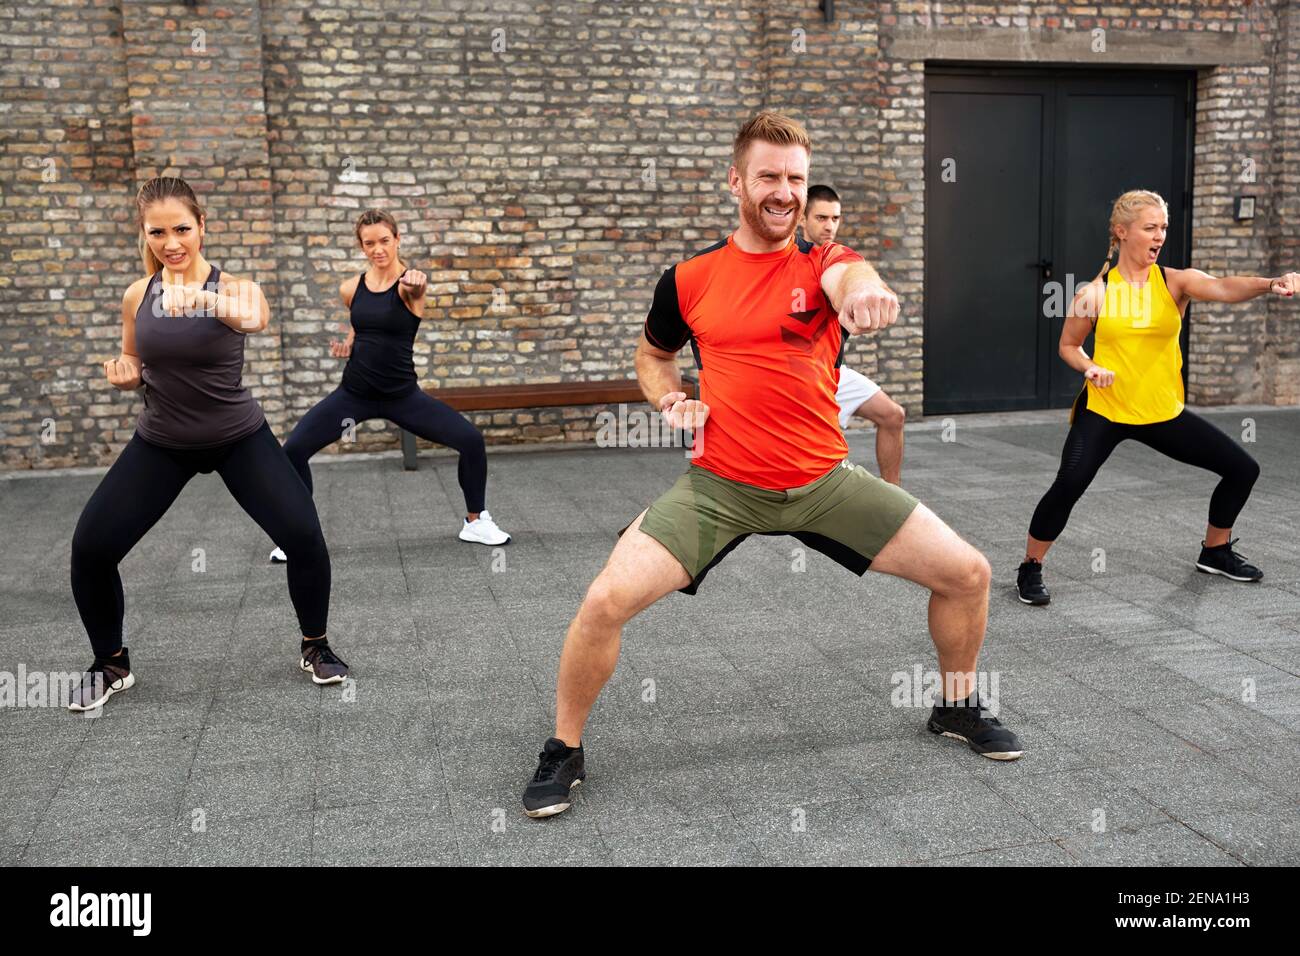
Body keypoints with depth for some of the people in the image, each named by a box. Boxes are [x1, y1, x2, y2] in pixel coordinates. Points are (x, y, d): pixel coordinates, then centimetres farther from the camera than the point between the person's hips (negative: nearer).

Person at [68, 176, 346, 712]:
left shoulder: (235, 287, -15)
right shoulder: (137, 296, -5)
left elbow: (256, 319, -40)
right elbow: (134, 367, 11)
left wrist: (204, 299, -61)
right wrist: (123, 373, -14)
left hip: (240, 438, -2)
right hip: (160, 442, 3)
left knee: (304, 537, -17)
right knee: (89, 547, -8)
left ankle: (315, 647, 10)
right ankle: (111, 666, 17)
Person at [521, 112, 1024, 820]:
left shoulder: (823, 262, -1)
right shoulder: (691, 278, 1)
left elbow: (850, 277, -28)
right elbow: (651, 354, 19)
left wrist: (863, 292, -54)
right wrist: (671, 400, -3)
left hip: (824, 481, 2)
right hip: (720, 484, -1)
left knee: (967, 574, -2)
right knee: (606, 601, -19)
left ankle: (957, 706, 28)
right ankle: (564, 751, 7)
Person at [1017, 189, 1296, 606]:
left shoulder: (1176, 282, -4)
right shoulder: (1095, 292, -6)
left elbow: (1224, 288, -24)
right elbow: (1068, 345, 6)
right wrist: (1090, 368, -16)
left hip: (1164, 412, 4)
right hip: (1103, 410, -4)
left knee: (1242, 468, 7)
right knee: (1068, 485, -25)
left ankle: (1215, 552, 31)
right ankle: (1030, 569, -4)